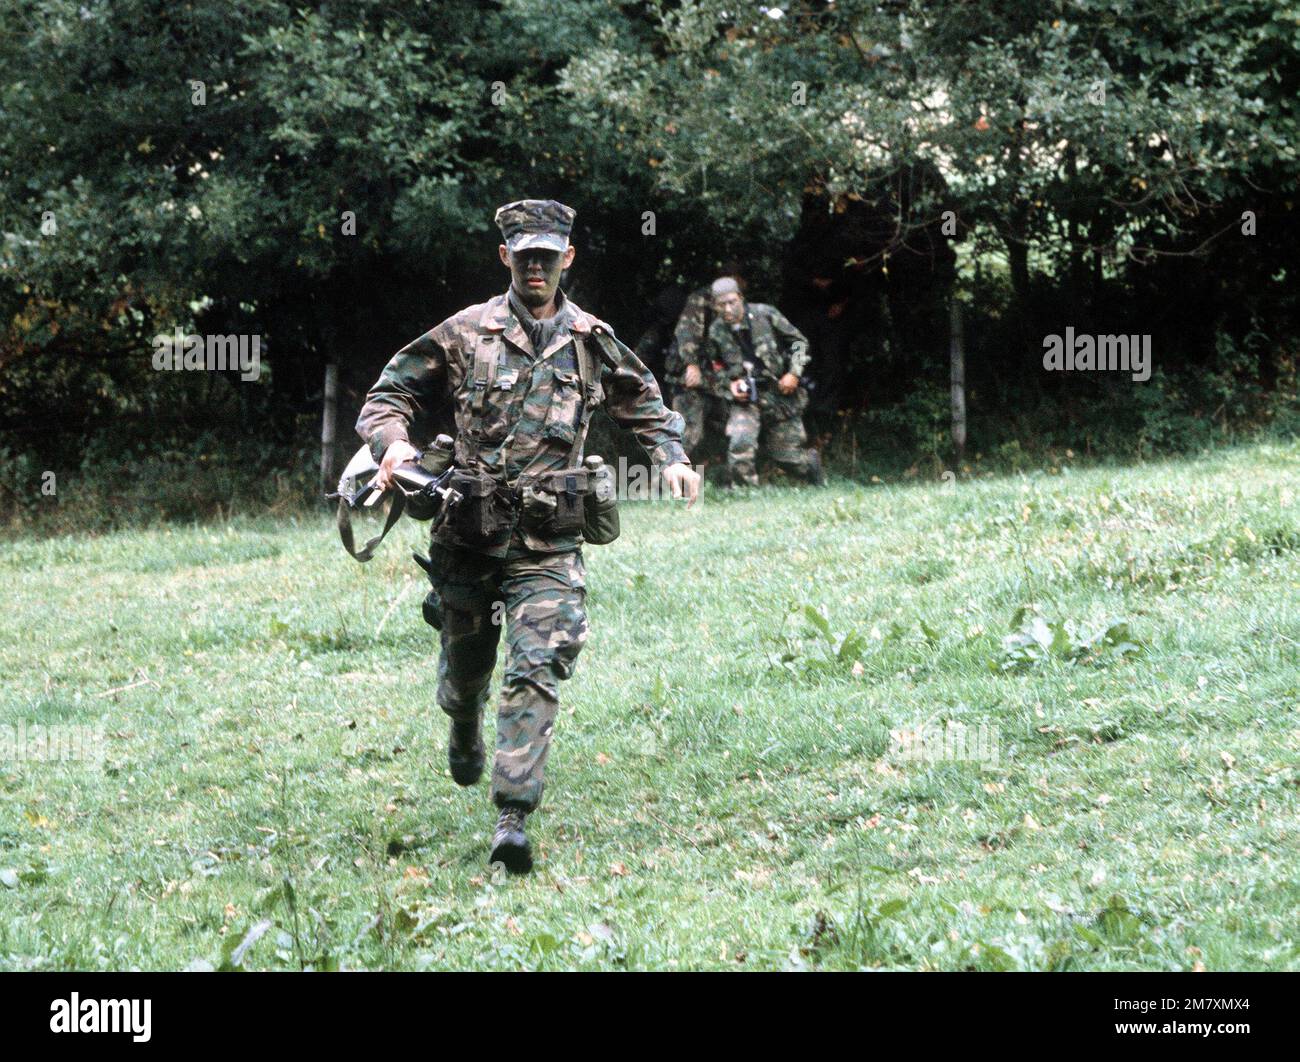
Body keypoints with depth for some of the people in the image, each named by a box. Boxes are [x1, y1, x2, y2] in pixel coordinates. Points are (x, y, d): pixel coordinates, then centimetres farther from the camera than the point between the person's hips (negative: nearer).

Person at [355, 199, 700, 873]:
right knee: (465, 664, 16)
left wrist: (671, 458, 8)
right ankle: (465, 731, 53)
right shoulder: (466, 333, 1)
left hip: (549, 545, 0)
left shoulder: (592, 342, 8)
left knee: (537, 670, -16)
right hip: (468, 534, 0)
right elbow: (391, 391, 6)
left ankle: (512, 818, -19)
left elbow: (644, 405, 24)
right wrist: (393, 441, -15)